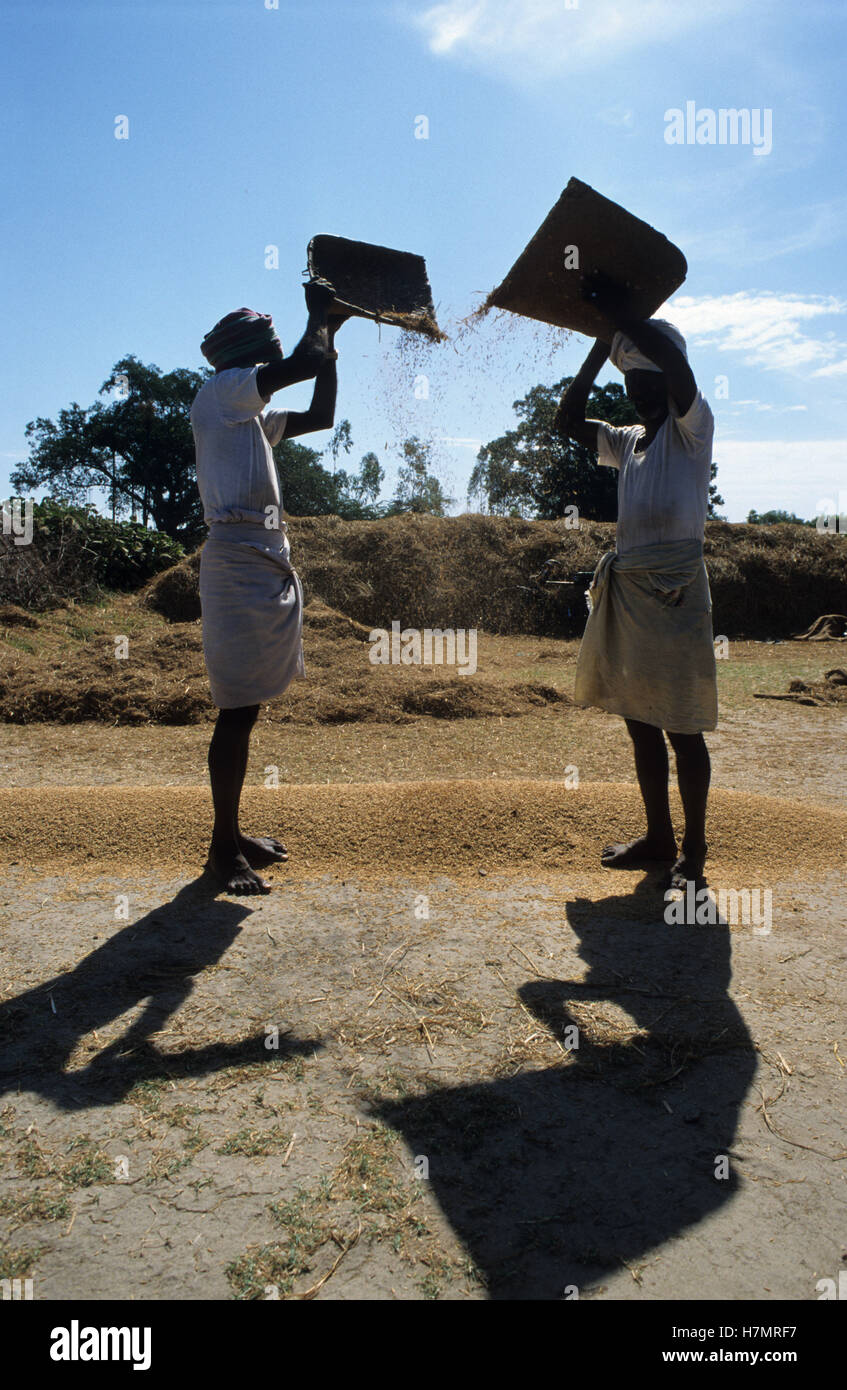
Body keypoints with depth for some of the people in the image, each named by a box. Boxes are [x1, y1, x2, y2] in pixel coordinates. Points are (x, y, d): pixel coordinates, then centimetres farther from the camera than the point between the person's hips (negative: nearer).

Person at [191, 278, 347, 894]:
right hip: (240, 559, -10)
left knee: (245, 709, 12)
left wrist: (330, 334, 27)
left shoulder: (253, 415, 24)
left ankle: (234, 834, 21)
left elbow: (321, 417, 28)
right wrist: (319, 315, 6)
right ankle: (224, 848, 1)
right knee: (238, 710, -8)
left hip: (267, 560, 10)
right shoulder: (223, 389, -4)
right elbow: (305, 364, -13)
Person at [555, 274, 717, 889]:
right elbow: (568, 420, 17)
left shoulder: (691, 429, 0)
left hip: (676, 590, -7)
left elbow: (679, 369, -19)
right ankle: (658, 838, 21)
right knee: (641, 723, 10)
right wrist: (603, 345, 12)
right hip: (624, 589, 8)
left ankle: (693, 848, 9)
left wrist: (624, 313, -13)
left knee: (681, 728, -3)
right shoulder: (628, 442, 20)